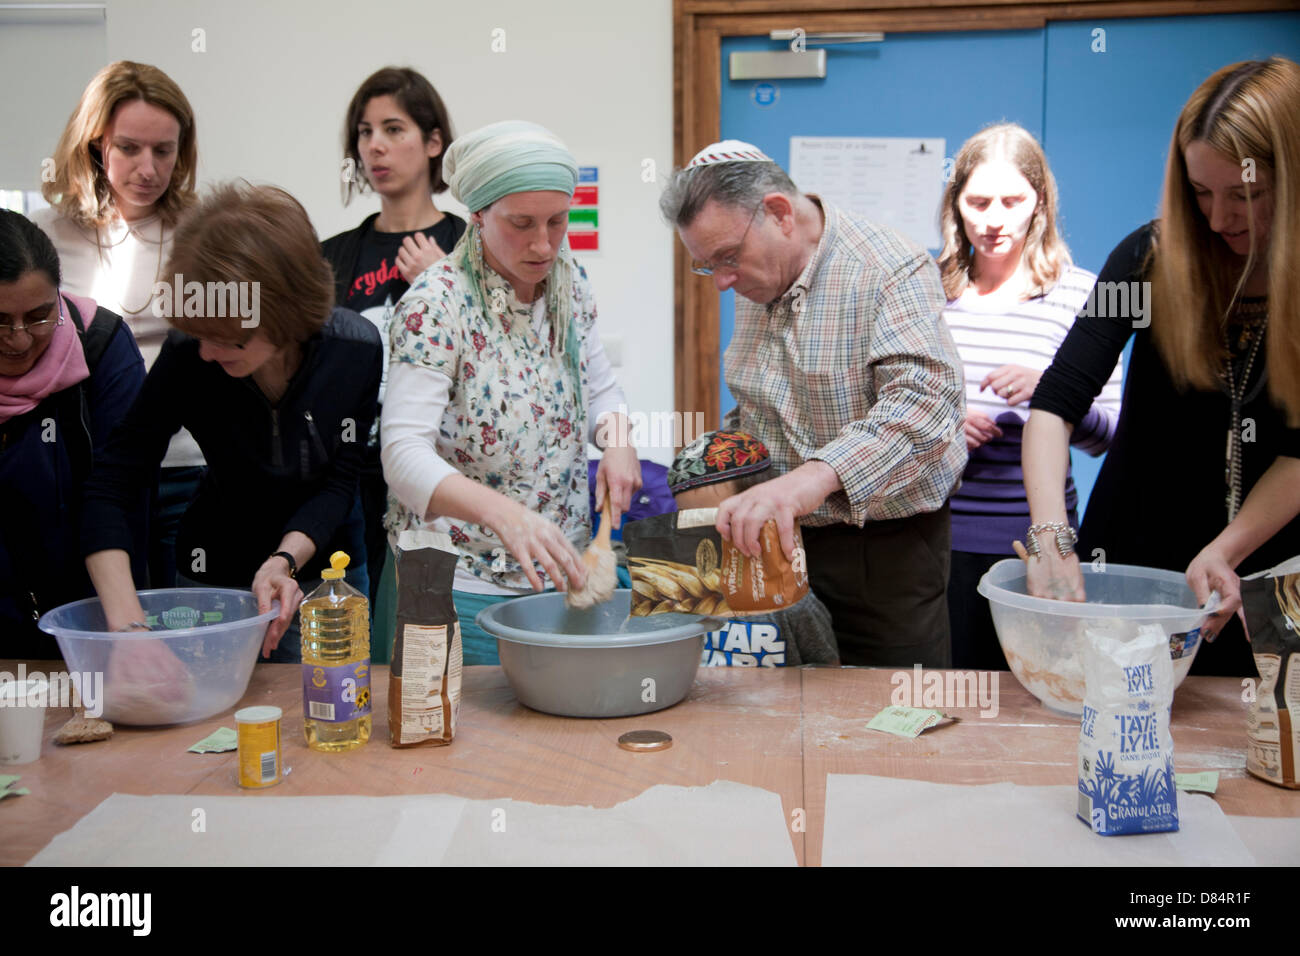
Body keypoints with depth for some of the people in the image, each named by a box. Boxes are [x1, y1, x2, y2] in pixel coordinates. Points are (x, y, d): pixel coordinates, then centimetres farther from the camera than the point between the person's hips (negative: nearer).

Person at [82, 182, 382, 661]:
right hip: (213, 580, 0)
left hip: (320, 574, 0)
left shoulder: (356, 349, -20)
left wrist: (284, 559, -31)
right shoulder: (188, 356, -22)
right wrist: (127, 626, -34)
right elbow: (106, 487, -23)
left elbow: (338, 485, -13)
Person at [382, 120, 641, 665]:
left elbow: (599, 388, 16)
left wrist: (616, 440, -7)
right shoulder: (436, 303, -18)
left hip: (561, 573, 6)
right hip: (462, 585, -6)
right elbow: (405, 455, -25)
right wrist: (505, 513, -41)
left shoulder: (570, 285, 1)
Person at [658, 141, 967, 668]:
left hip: (885, 550, -6)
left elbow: (923, 399, -31)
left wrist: (813, 478, -43)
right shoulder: (756, 283, 10)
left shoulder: (891, 271, -16)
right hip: (781, 541, 6)